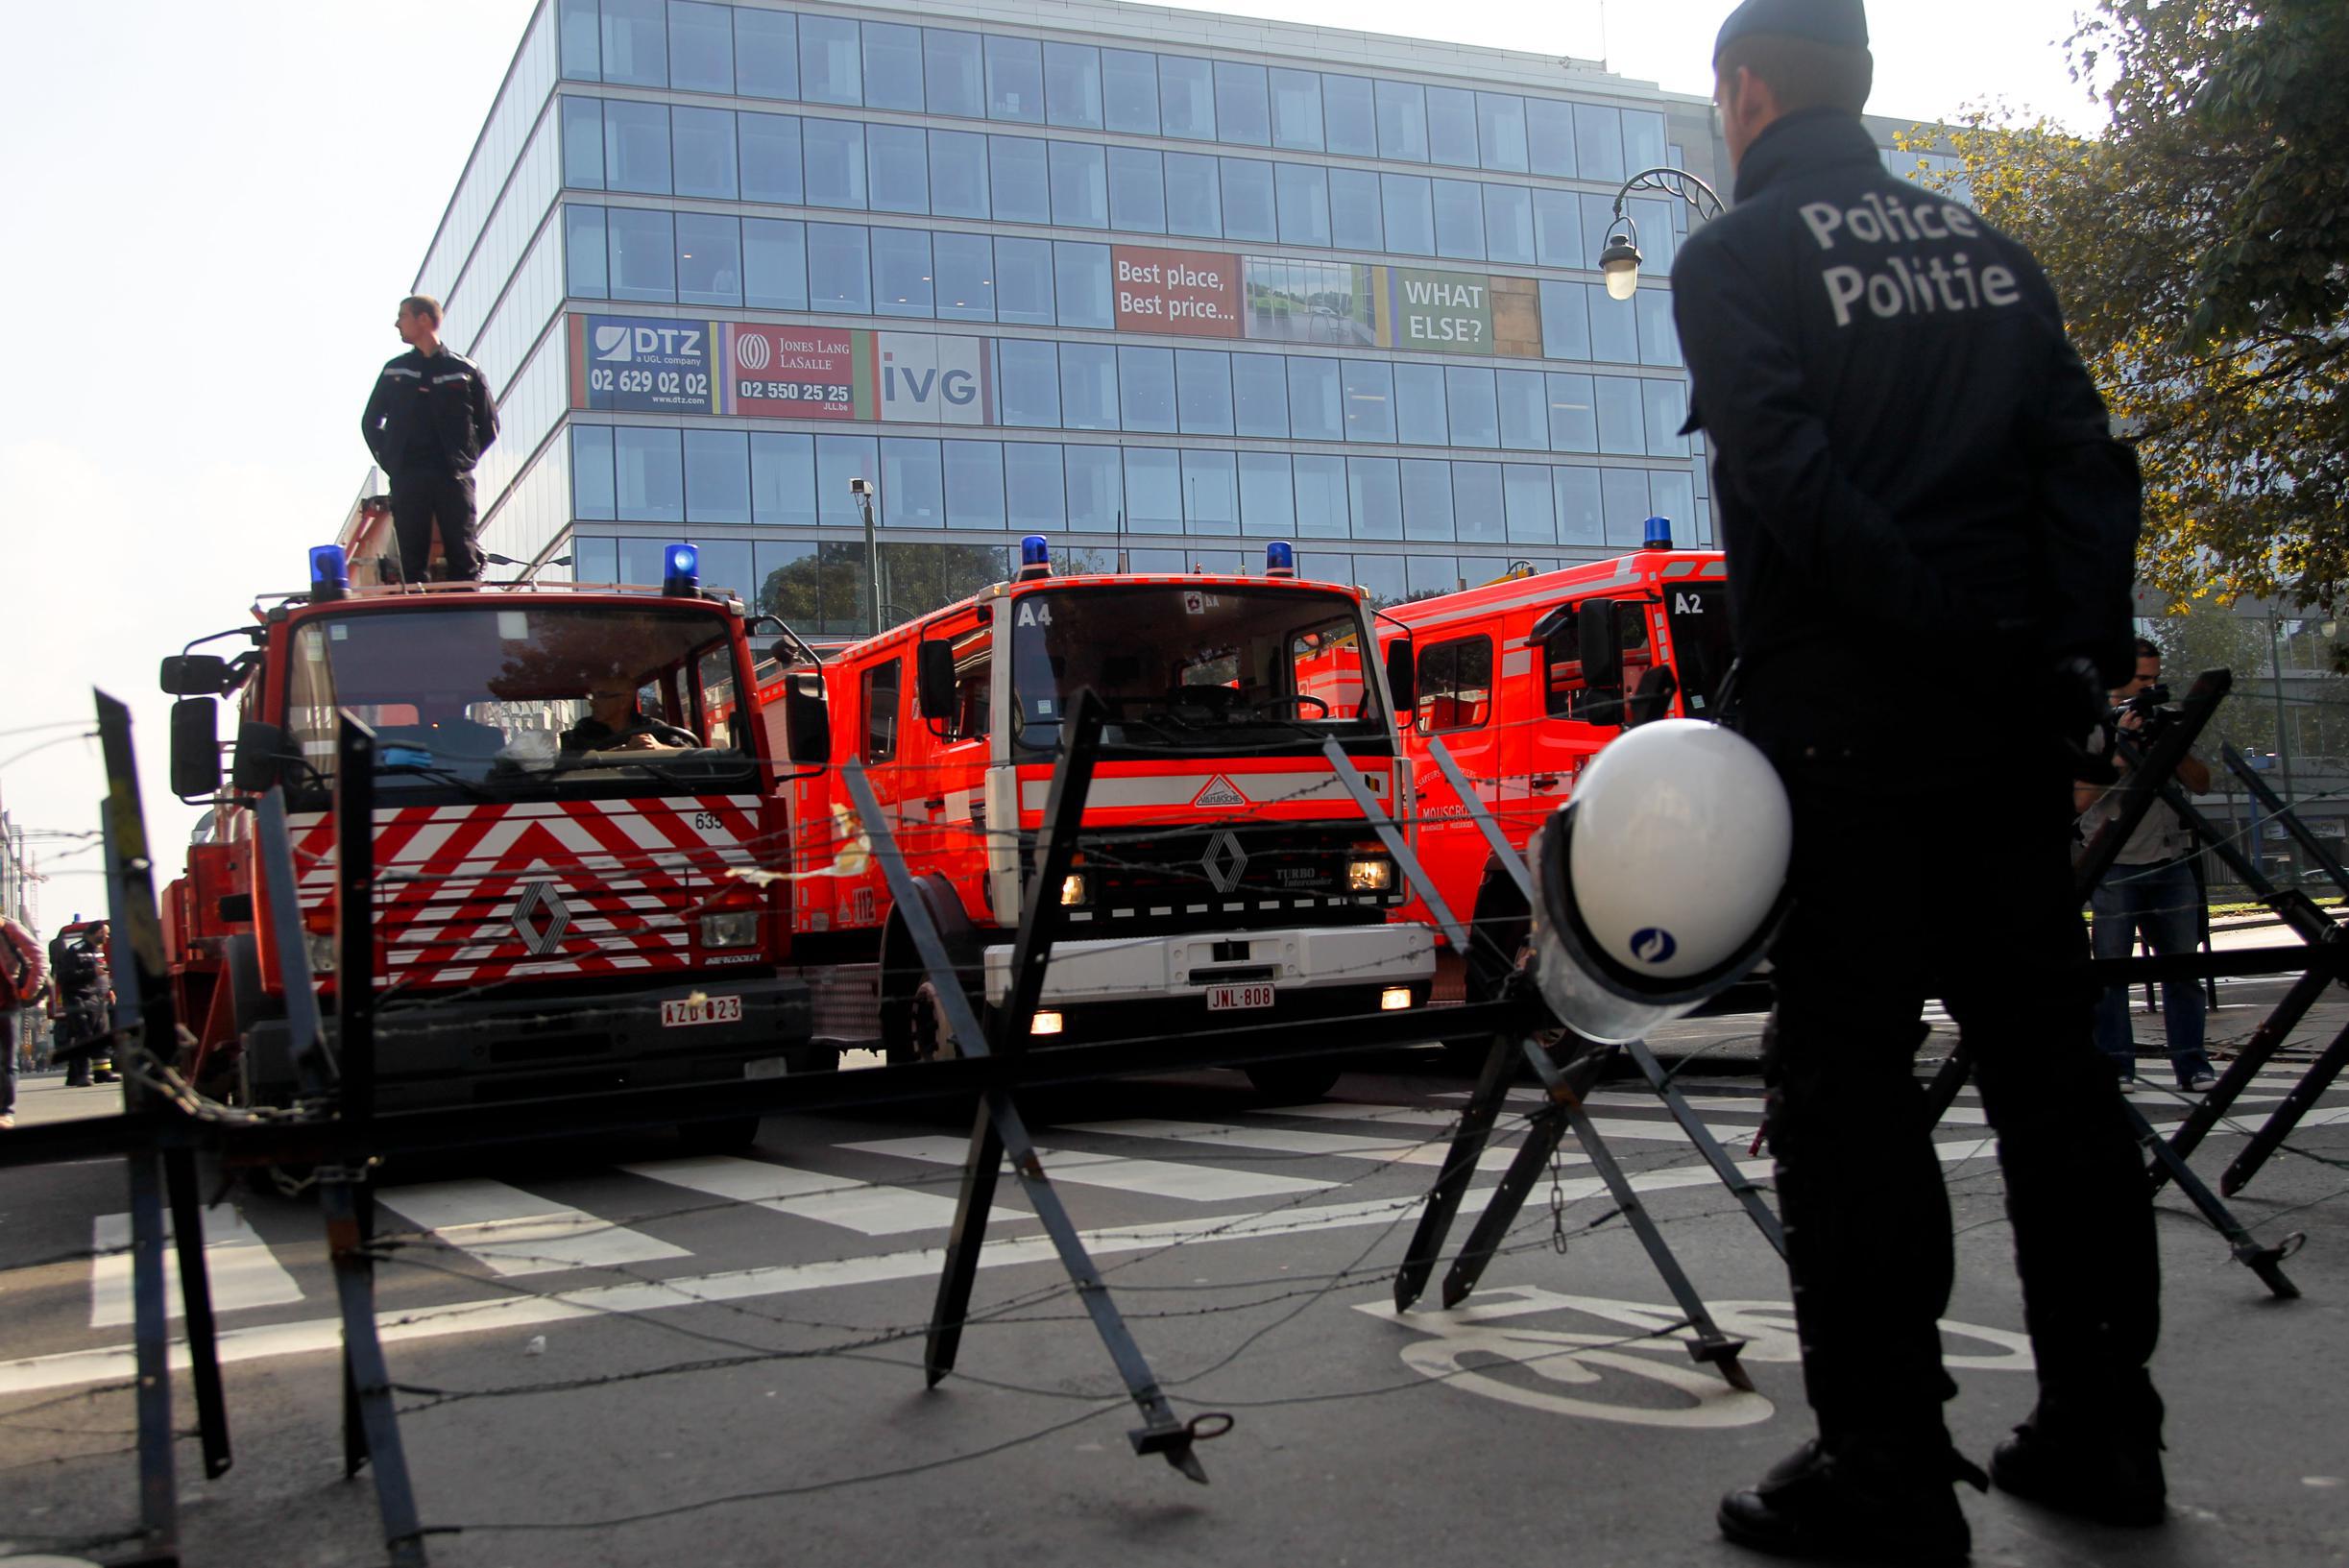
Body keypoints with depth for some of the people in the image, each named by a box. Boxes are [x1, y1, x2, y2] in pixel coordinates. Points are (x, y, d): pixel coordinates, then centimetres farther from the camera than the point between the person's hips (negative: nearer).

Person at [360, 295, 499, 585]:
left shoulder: (466, 371, 7)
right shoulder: (395, 371, 14)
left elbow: (489, 426, 13)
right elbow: (371, 422, 21)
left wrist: (465, 460, 3)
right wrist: (389, 462, 8)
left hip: (454, 478, -2)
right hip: (407, 480, 2)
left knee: (464, 560, -5)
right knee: (410, 560, -2)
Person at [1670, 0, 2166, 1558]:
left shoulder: (1733, 259, -1)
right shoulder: (1987, 248, 16)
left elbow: (1788, 475, -17)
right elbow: (2088, 459, 6)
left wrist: (1939, 625, -15)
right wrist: (2078, 647, 0)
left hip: (1844, 725, -6)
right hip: (2014, 726, 6)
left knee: (1849, 1082, -1)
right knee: (2051, 1061, 11)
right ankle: (2102, 1428, 20)